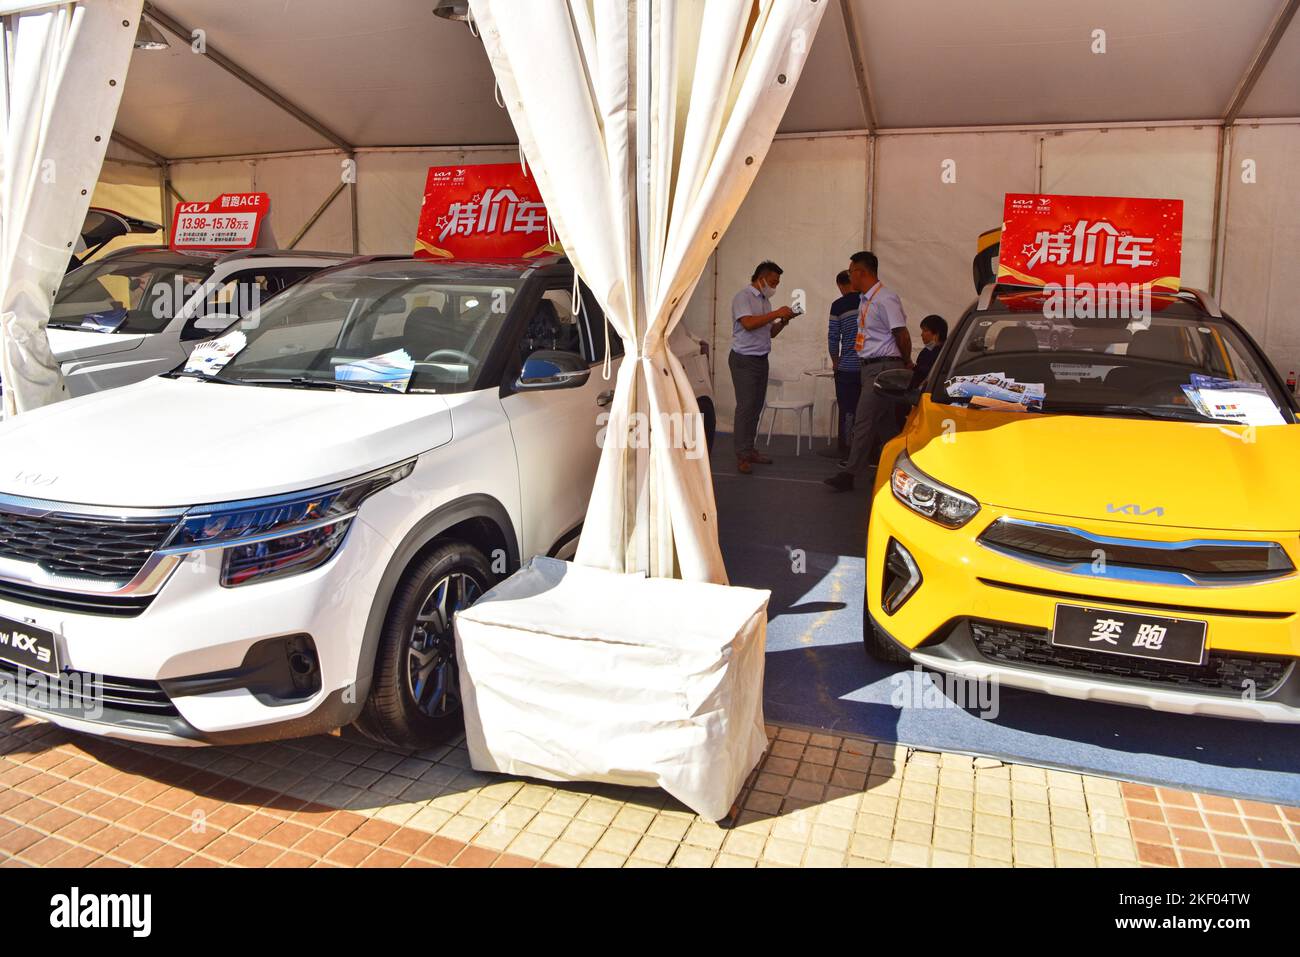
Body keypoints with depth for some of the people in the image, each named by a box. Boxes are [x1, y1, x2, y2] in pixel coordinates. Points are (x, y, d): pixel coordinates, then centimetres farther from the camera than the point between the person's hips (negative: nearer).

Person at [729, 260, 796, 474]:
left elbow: (771, 333, 20)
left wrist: (783, 321, 2)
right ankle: (742, 456, -8)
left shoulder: (765, 300, 17)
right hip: (744, 359, -8)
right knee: (745, 406, -10)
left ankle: (750, 450, 14)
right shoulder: (743, 297, -8)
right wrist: (776, 314, -19)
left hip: (761, 359, 8)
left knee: (756, 407, 8)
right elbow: (748, 323, -23)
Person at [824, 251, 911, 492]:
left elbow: (902, 334, -15)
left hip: (883, 368, -9)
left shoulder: (885, 299, -16)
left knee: (864, 420, -8)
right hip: (869, 367, 9)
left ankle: (851, 473, -4)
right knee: (884, 423, 14)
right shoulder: (865, 300, 15)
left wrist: (907, 364, -2)